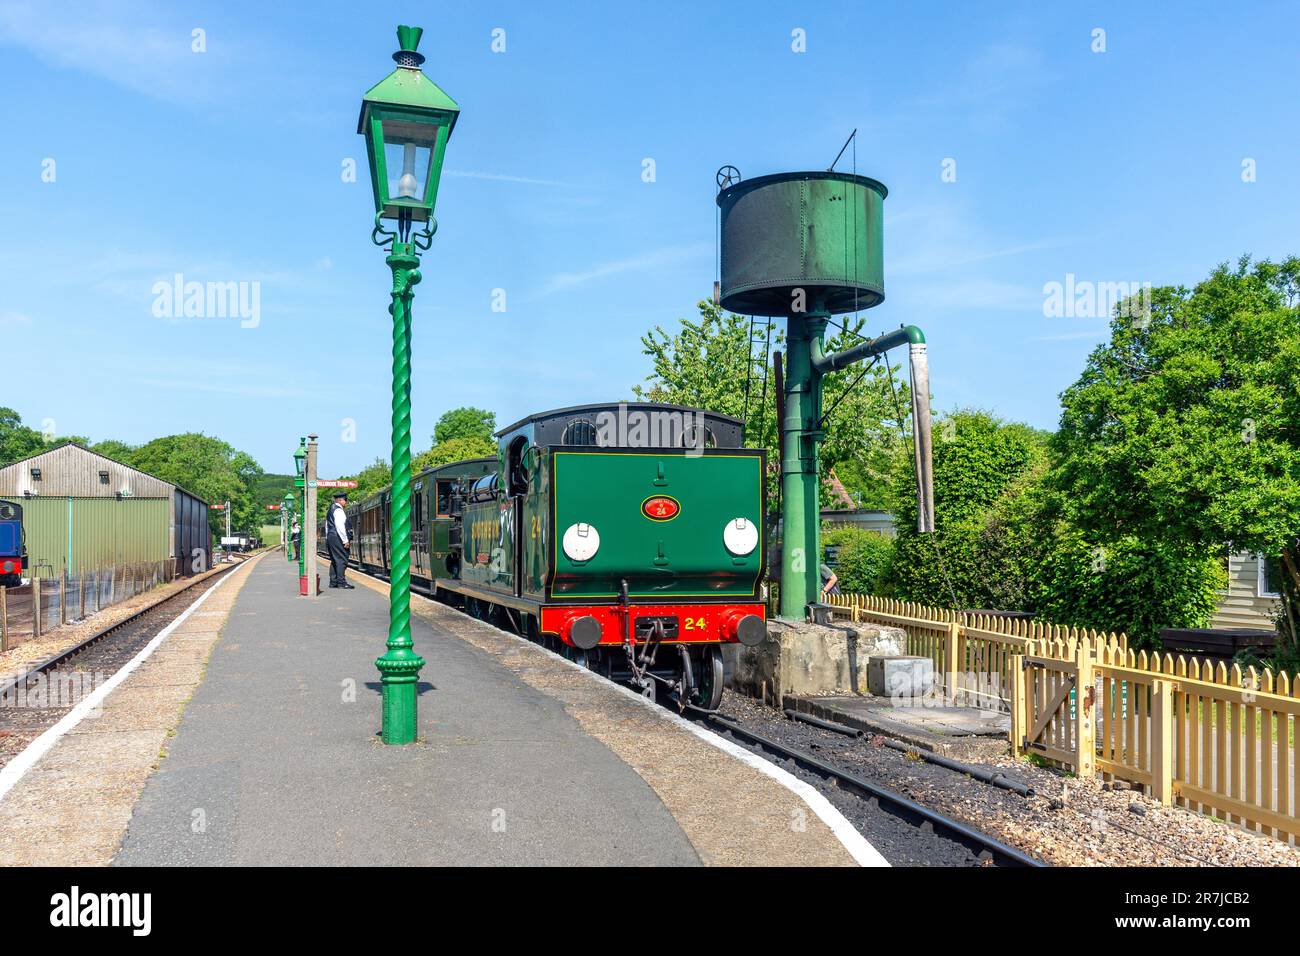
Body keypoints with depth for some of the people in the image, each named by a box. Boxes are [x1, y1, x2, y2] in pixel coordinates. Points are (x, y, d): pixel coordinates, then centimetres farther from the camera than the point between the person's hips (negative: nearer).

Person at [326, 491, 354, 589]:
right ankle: (341, 582, -13)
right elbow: (340, 526, -20)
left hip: (330, 537, 10)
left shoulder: (331, 509, 19)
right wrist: (345, 540, -18)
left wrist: (328, 538, 24)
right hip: (338, 537, -10)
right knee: (341, 560, -10)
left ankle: (333, 582, 14)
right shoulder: (338, 510, -13)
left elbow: (327, 525, 23)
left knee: (334, 560, 13)